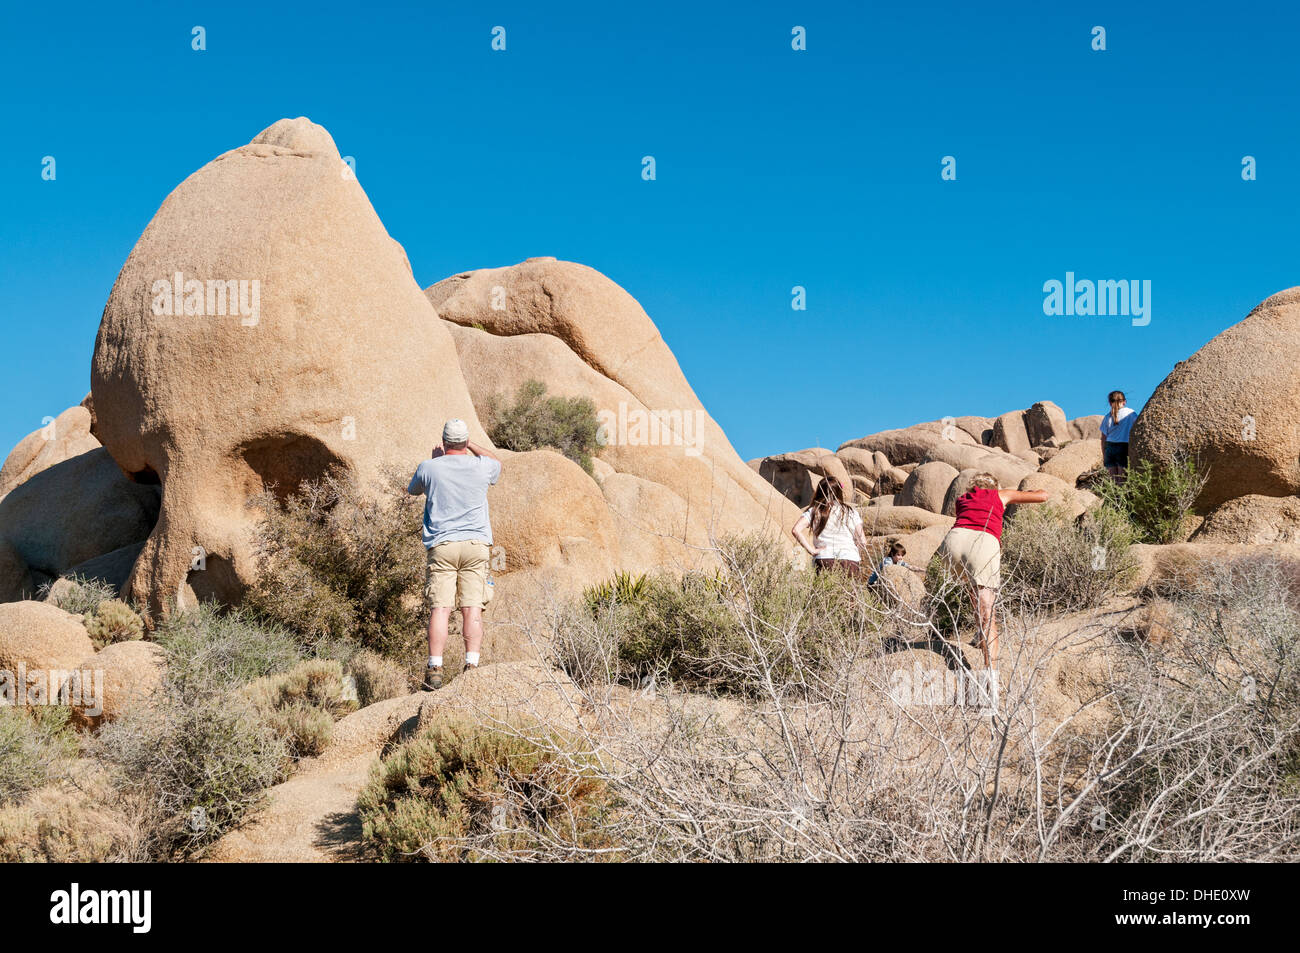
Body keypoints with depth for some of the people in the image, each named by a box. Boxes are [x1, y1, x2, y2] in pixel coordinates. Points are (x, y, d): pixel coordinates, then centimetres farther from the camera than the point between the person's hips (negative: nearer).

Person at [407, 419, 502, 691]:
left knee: (440, 607, -5)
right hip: (476, 545, 1)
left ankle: (435, 669, -10)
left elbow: (413, 490, 23)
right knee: (472, 607, -2)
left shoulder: (429, 468, 0)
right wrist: (470, 446, 34)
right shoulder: (482, 467, 3)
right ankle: (472, 664, -7)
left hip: (442, 545, -1)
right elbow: (497, 461, 30)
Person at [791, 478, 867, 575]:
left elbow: (796, 530, -5)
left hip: (824, 563, 0)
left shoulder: (813, 512, 9)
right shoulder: (851, 512, 11)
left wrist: (811, 550, -1)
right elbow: (862, 541, 8)